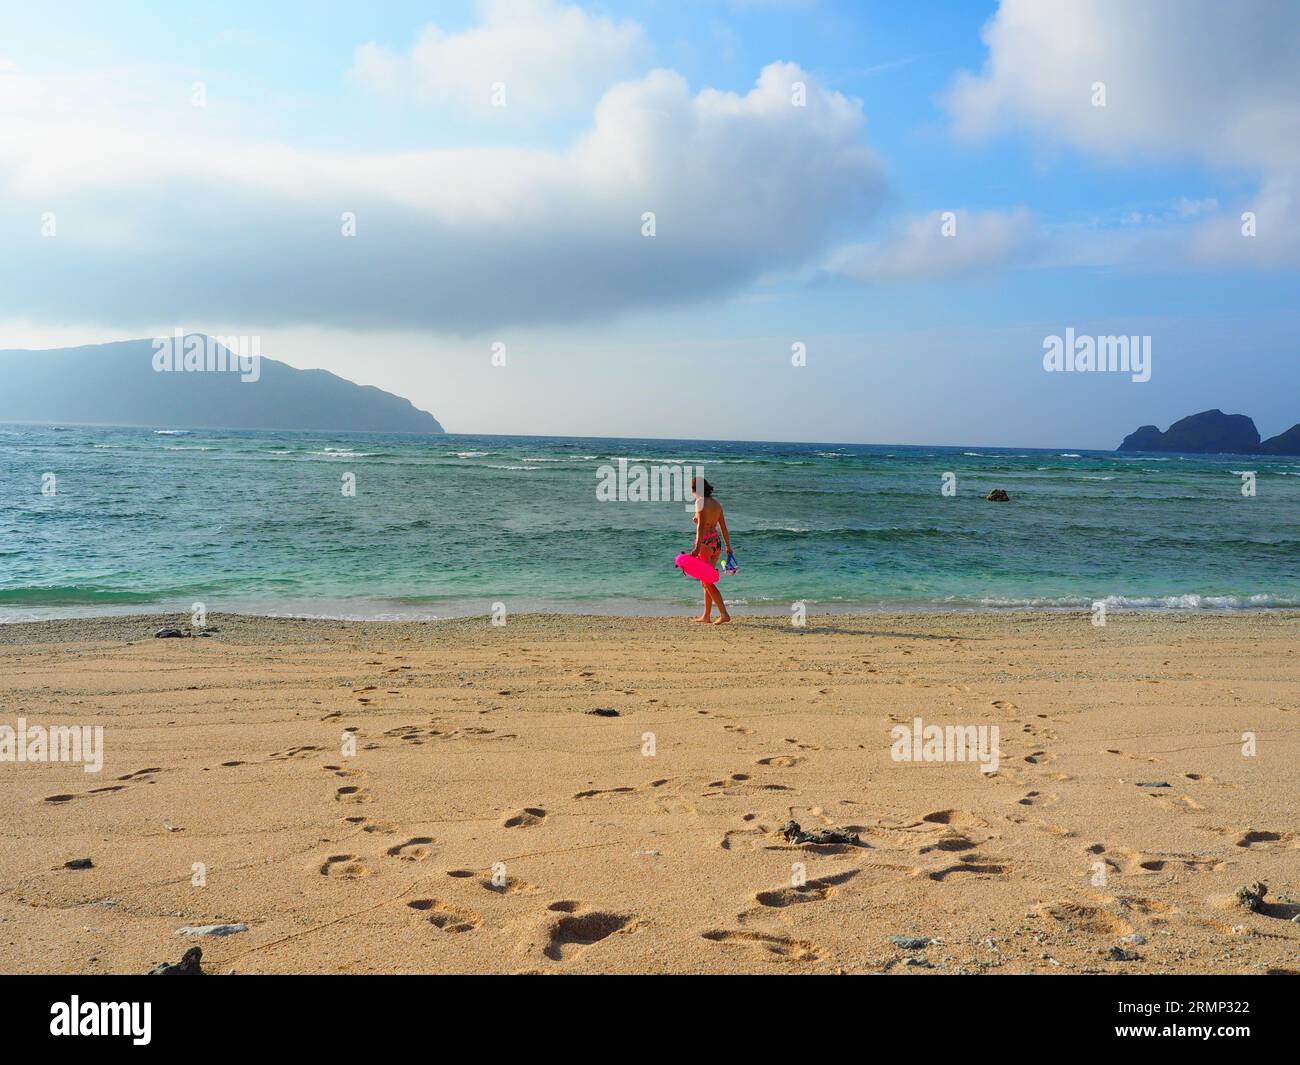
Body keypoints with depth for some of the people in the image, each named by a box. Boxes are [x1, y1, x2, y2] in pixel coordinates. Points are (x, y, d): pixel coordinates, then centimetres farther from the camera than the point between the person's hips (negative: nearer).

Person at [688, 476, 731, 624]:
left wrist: (697, 548, -25)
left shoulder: (700, 502, -11)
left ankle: (724, 614, -9)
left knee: (707, 582, -2)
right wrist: (728, 546, 20)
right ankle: (706, 615, 21)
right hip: (717, 542, 8)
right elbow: (723, 527, 13)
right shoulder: (716, 503, 10)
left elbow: (701, 526, -20)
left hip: (705, 543, -8)